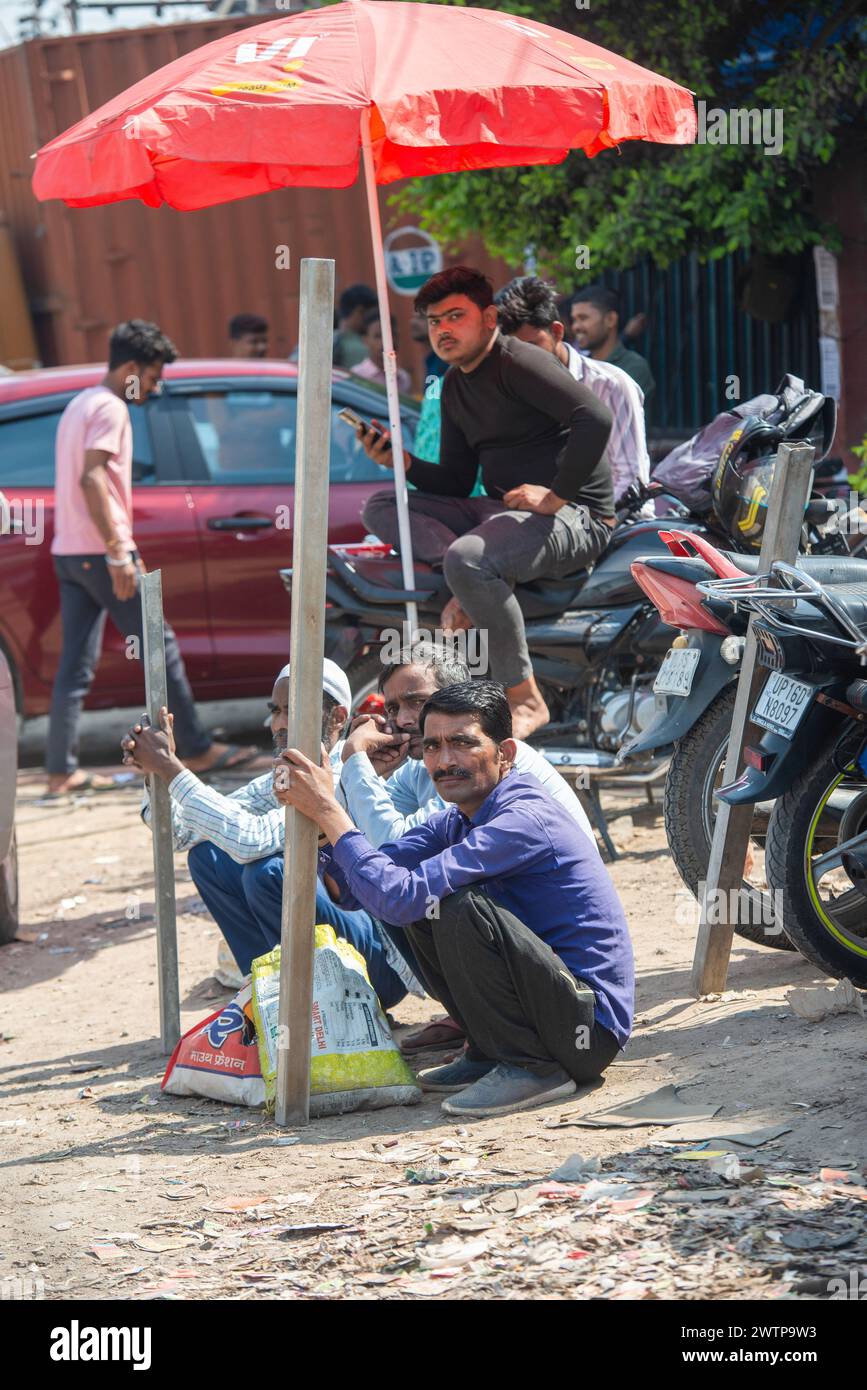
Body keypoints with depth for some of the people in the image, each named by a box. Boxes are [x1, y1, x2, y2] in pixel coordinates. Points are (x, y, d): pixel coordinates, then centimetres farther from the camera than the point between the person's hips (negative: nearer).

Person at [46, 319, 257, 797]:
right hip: (100, 551, -9)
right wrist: (118, 555, -24)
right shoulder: (110, 408, -10)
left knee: (75, 665, 5)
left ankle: (61, 770, 1)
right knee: (159, 648, 0)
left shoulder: (81, 405, 20)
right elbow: (92, 478, -22)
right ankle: (197, 750, 6)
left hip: (69, 553, 9)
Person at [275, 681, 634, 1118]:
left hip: (590, 1028, -9)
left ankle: (531, 1067, -13)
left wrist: (329, 811, -23)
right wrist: (318, 820, -13)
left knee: (460, 907, -25)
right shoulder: (457, 822, 8)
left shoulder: (524, 819, -21)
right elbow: (358, 890, 3)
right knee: (425, 910, 8)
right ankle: (491, 1052, 12)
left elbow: (400, 897, -29)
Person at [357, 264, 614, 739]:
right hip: (502, 510, 10)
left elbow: (596, 418, -27)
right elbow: (456, 483, 18)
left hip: (575, 518, -10)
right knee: (379, 510, 2)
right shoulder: (455, 385, 15)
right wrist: (403, 463, 0)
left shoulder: (518, 363, -13)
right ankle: (481, 583, -17)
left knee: (466, 560, -37)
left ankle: (525, 700, -25)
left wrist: (557, 497, -24)